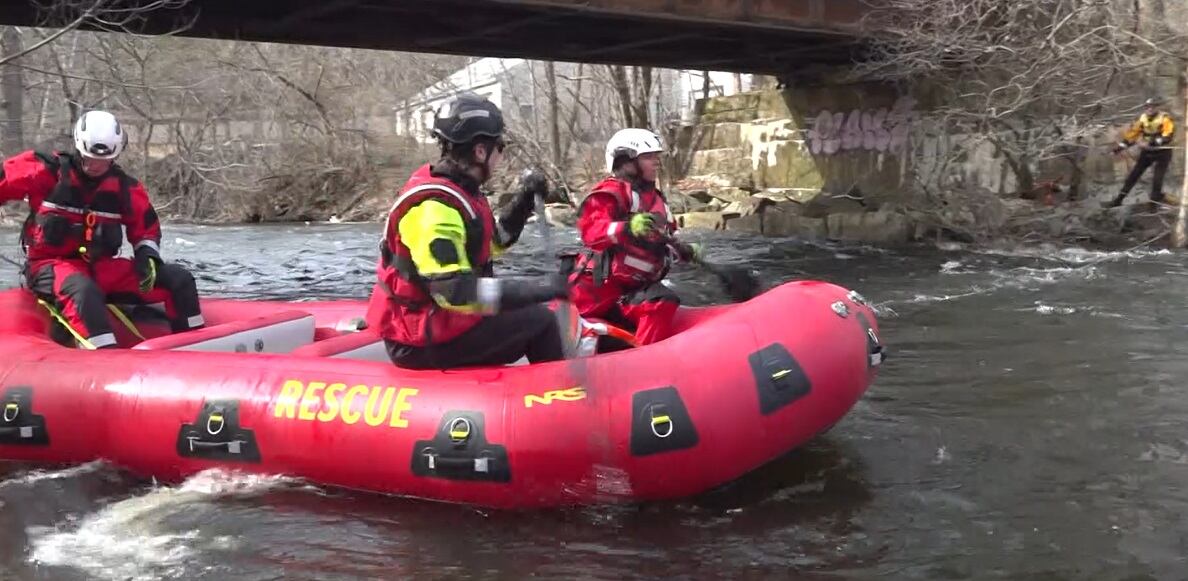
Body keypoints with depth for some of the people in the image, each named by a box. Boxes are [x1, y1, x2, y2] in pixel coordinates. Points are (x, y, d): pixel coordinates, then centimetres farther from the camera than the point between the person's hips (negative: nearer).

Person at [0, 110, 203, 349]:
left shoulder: (125, 187, 5)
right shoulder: (47, 170, -6)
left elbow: (146, 228, 16)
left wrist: (147, 255, -5)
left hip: (101, 267, 5)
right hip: (51, 264, -5)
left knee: (179, 278, -8)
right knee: (85, 290, -42)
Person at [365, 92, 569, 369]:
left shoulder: (457, 190, 8)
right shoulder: (433, 207, -23)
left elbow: (491, 243, 22)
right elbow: (455, 291, -31)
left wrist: (524, 200, 10)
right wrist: (537, 288, -32)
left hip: (425, 321, 10)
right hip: (423, 342, -10)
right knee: (539, 320, -7)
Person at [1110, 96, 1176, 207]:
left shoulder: (1165, 119, -16)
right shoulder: (1143, 118, 1)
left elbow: (1168, 136, -29)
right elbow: (1132, 133, 6)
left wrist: (1154, 142, -43)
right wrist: (1121, 146, -2)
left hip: (1162, 152, -5)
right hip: (1146, 152, 5)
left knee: (1157, 179, -13)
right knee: (1133, 175, 4)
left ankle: (1155, 201, 0)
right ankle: (1119, 198, 9)